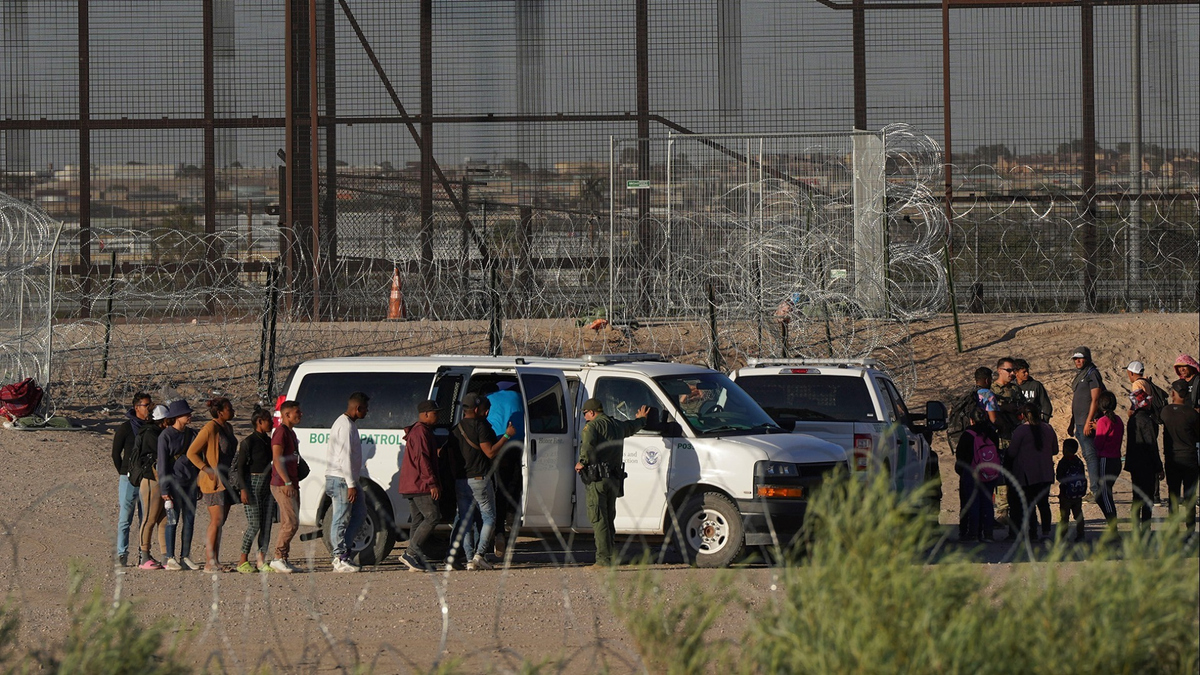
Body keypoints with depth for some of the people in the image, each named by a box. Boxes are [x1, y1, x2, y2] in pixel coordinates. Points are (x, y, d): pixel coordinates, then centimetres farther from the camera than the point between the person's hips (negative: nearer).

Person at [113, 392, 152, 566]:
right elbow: (116, 453, 3)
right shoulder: (126, 428, -1)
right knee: (125, 517, -5)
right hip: (129, 479, -4)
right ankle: (122, 555, -4)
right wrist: (124, 474, 3)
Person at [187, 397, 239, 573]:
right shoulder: (210, 429, -13)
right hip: (214, 481, -9)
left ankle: (215, 562, 11)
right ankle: (209, 563, -10)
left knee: (220, 522, 8)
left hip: (226, 481, 9)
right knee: (216, 521, -11)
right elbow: (191, 453, -14)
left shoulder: (227, 427, 14)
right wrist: (207, 470, -19)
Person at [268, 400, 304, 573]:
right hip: (282, 485, -10)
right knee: (291, 523, -14)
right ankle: (278, 558, -12)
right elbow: (277, 459, -18)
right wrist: (287, 482, -22)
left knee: (289, 524, 9)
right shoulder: (281, 432, -12)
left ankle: (283, 560, 11)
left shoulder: (291, 433, 19)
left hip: (292, 485, 10)